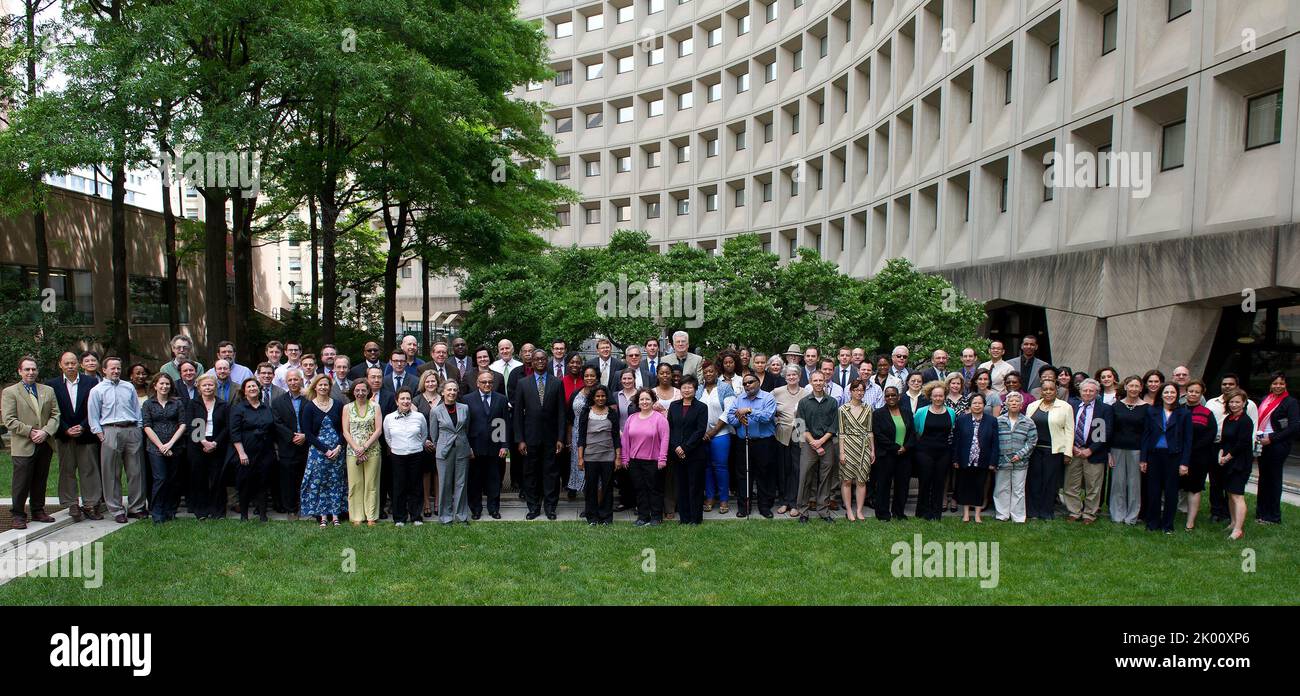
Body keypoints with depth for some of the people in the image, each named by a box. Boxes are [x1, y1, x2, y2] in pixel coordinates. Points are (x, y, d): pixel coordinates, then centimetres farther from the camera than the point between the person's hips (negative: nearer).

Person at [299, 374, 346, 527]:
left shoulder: (338, 405, 6)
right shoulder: (309, 408, -1)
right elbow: (308, 433, -5)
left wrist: (339, 447, -9)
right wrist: (325, 450, -11)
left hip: (337, 450, 2)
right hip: (318, 450, -2)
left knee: (336, 483, 3)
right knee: (319, 483, 0)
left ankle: (335, 515, 8)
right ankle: (323, 516, 6)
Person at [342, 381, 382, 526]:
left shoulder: (375, 406, 5)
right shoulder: (347, 408, 8)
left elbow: (379, 430, -1)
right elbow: (345, 432, 2)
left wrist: (365, 446, -11)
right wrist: (356, 448, -10)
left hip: (372, 450, -1)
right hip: (353, 451, 1)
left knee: (371, 484, 1)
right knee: (355, 484, 1)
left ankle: (371, 517, 7)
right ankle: (357, 517, 8)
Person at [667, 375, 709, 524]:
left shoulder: (701, 407, -1)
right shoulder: (673, 406, 10)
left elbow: (700, 430, -8)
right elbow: (669, 428, 6)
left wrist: (685, 448, -13)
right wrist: (676, 447, -8)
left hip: (695, 453, -3)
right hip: (677, 453, 3)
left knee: (695, 486, 1)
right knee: (681, 486, 7)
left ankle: (695, 518, 9)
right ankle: (684, 517, 15)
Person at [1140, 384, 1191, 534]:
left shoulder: (1183, 414, 1)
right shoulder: (1152, 413, 6)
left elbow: (1188, 439, -1)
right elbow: (1146, 436, 7)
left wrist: (1184, 462, -7)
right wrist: (1143, 459, 1)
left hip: (1173, 456, -1)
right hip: (1154, 455, 2)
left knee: (1171, 492, 5)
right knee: (1153, 490, 5)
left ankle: (1168, 525, 16)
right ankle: (1152, 523, 16)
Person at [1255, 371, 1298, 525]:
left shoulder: (1291, 402, -8)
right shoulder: (1265, 400, 12)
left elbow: (1295, 427, -16)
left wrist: (1272, 438, -17)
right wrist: (1257, 435, 1)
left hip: (1278, 445, -6)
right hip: (1263, 444, 6)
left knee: (1273, 478, 1)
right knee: (1263, 477, 11)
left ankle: (1273, 517, 12)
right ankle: (1261, 512, 21)